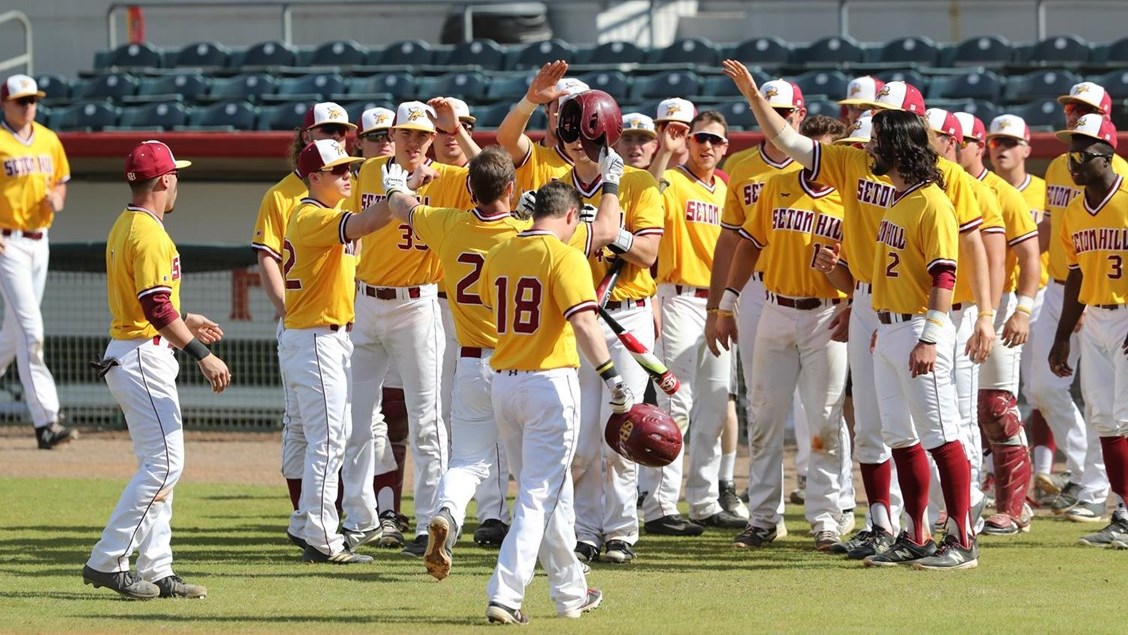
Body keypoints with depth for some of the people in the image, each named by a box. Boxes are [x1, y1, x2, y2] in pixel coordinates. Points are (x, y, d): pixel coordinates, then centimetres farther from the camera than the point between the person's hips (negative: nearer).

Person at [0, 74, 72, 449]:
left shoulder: (49, 141, 11)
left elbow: (61, 181, 23)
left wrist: (57, 199, -1)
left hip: (39, 242, 7)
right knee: (30, 330, -13)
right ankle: (45, 423, -16)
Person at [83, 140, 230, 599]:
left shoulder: (124, 227, 14)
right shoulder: (150, 234, -17)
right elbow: (156, 309, -24)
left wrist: (185, 320, 30)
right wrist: (201, 354, -25)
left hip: (126, 352, 11)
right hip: (144, 357, -11)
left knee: (159, 466, 12)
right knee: (164, 463, -11)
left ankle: (156, 571, 11)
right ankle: (106, 562, -11)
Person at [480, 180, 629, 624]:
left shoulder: (498, 256, 8)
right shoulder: (564, 256, -11)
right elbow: (583, 323, -21)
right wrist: (611, 377, -20)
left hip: (503, 383, 7)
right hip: (549, 383, -7)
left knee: (546, 492, 18)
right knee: (541, 496, -4)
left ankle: (570, 592, 27)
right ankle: (505, 595, -14)